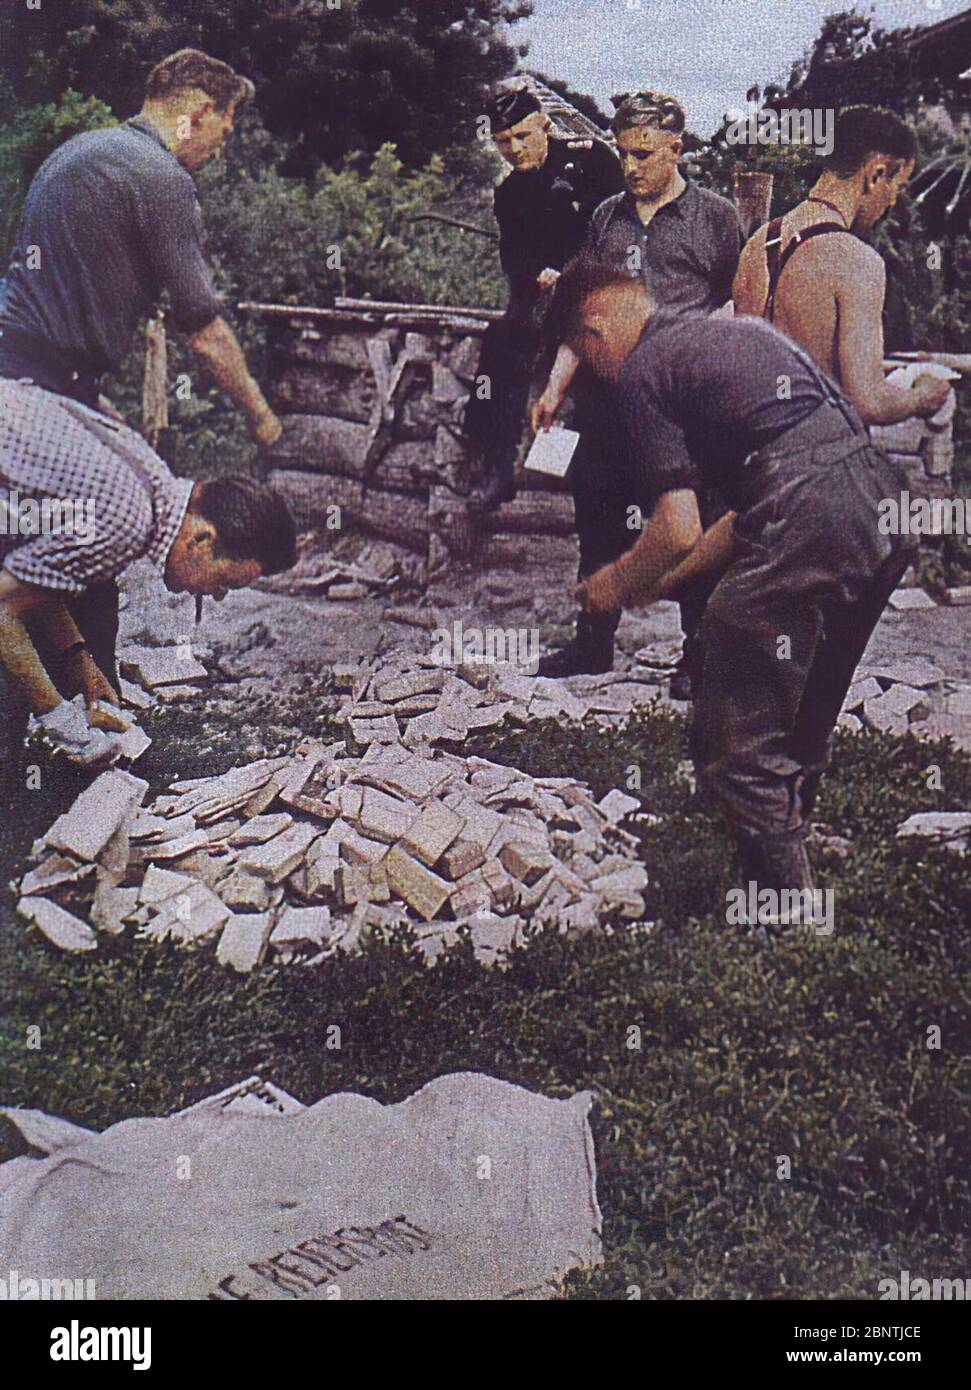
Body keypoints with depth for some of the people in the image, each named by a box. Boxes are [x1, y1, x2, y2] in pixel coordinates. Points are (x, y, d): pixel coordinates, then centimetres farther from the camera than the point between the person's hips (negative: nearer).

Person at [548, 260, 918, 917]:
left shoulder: (645, 367, 4)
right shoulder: (737, 330, 30)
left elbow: (680, 530, -4)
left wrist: (616, 585, 16)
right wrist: (661, 583, 36)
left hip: (808, 524, -9)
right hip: (886, 500, 10)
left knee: (738, 751, 1)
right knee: (801, 734, 24)